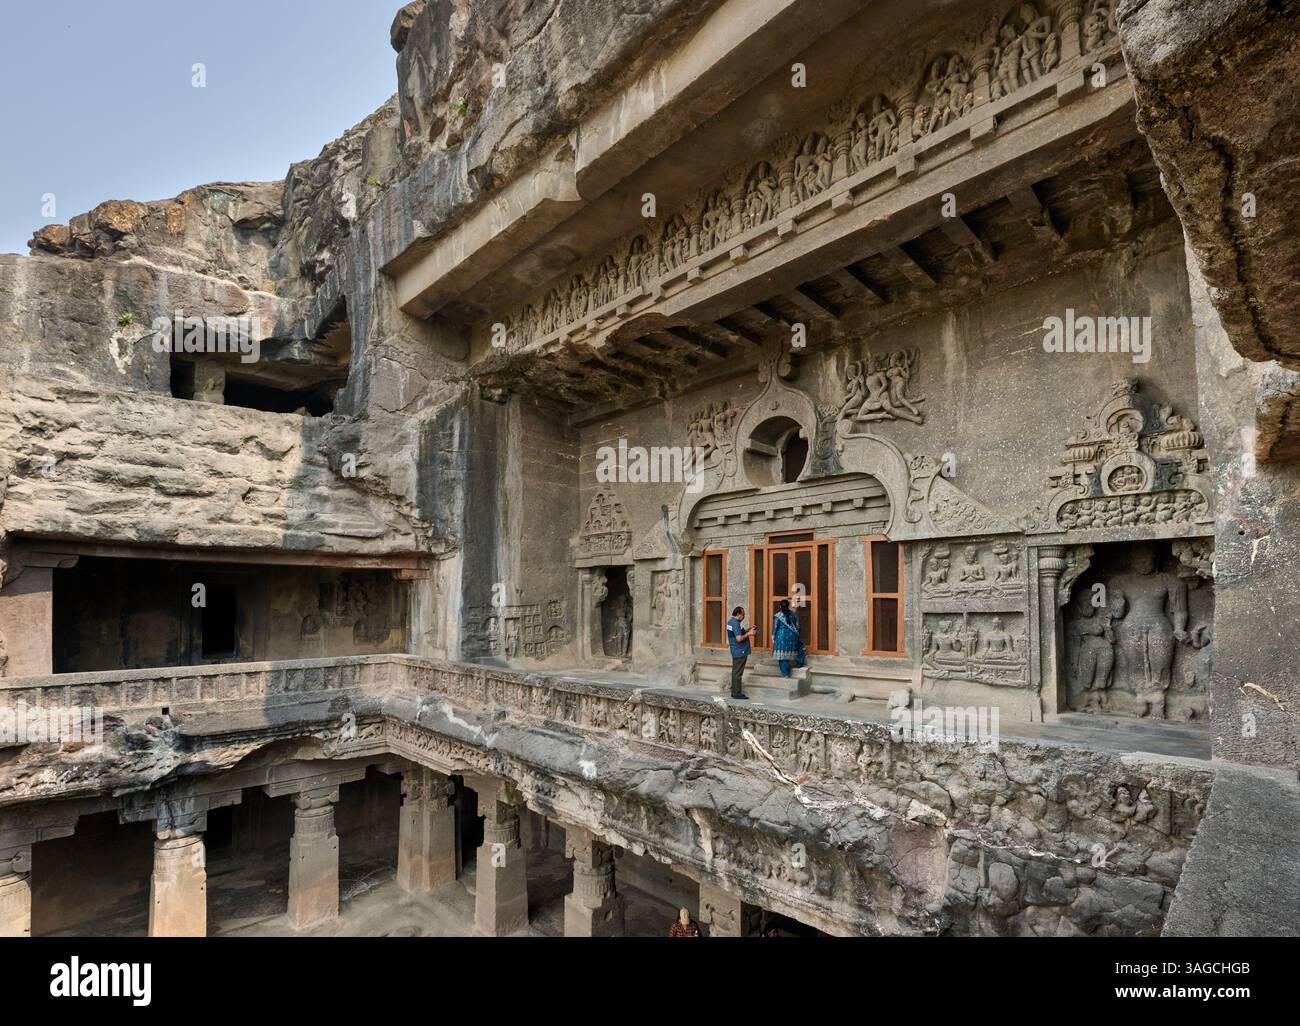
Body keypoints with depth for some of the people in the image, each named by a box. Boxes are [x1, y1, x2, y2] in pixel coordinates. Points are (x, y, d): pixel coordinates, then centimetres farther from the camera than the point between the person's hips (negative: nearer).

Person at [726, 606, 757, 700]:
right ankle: (737, 693, 0)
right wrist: (749, 634, -12)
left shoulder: (730, 622, 12)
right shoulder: (736, 623, -19)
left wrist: (748, 630, 12)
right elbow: (739, 638, -24)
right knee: (738, 673, -4)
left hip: (735, 651, 10)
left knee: (735, 672, 15)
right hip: (740, 652, -10)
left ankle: (734, 692, 21)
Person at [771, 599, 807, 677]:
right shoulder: (794, 614, 4)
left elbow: (775, 627, -6)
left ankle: (785, 674, -2)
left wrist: (773, 636, 3)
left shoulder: (777, 616, -6)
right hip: (792, 636, 3)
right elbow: (797, 626, 7)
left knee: (782, 655, 1)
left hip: (781, 636, -3)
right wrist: (797, 635, 18)